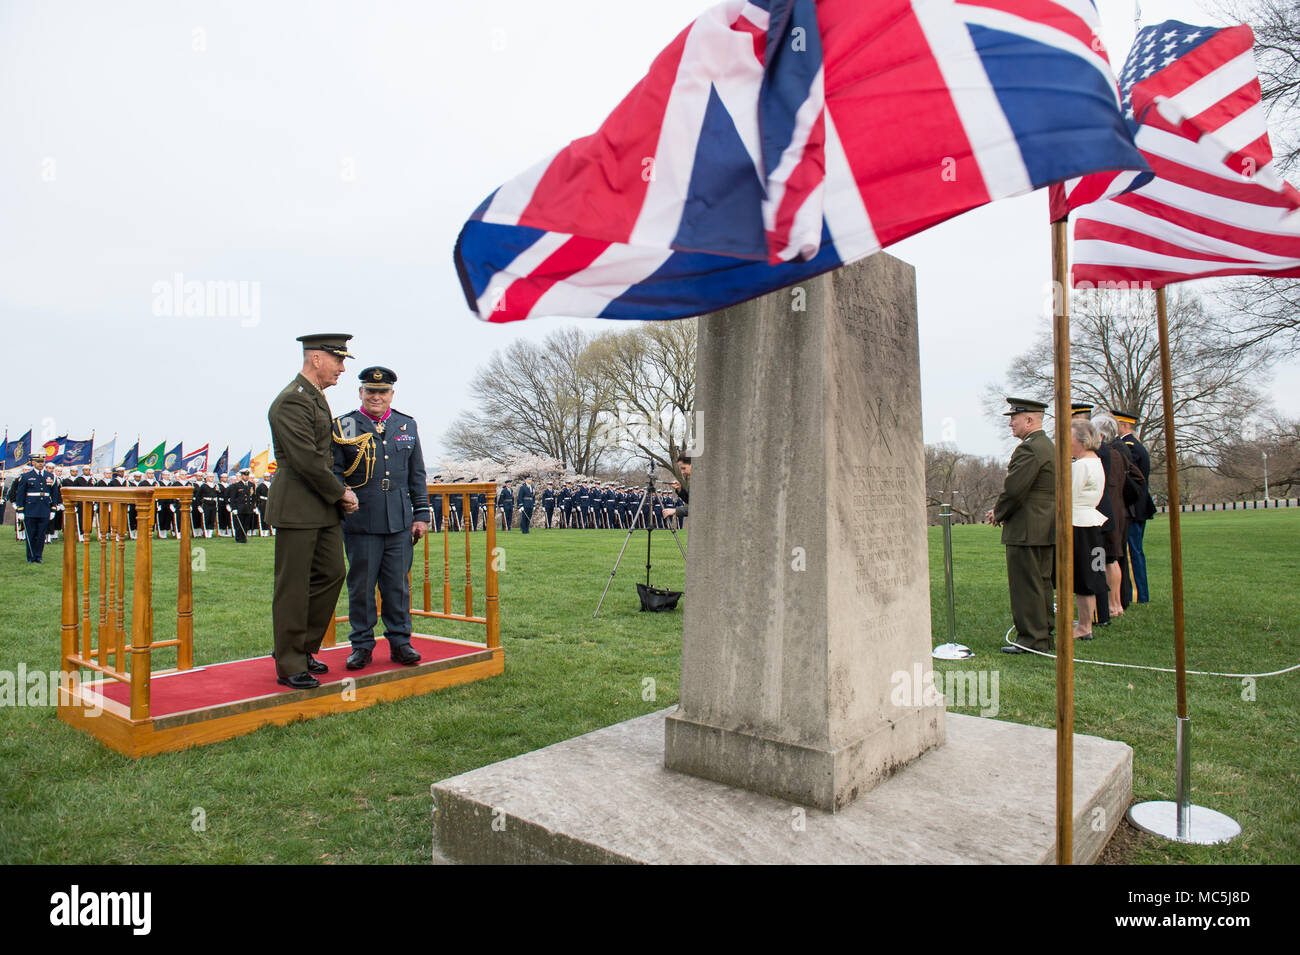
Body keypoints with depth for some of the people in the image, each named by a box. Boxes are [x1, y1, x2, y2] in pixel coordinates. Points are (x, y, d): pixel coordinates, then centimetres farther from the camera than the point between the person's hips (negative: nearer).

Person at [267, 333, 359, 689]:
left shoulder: (317, 398, 17)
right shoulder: (291, 401, -15)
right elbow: (307, 460, -21)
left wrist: (339, 494, 9)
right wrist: (341, 493, -10)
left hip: (323, 507, 10)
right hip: (297, 508, -10)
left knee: (331, 574, 12)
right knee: (293, 587, -1)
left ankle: (301, 648, 26)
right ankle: (289, 666, 10)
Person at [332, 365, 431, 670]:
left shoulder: (407, 426, 12)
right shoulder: (343, 427, 3)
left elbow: (417, 474, 14)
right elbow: (333, 470, 4)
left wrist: (421, 514, 9)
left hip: (400, 522, 2)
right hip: (360, 522, -2)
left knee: (398, 584, 7)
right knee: (361, 585, 4)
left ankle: (400, 641, 19)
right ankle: (362, 644, 17)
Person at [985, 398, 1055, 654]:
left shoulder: (1029, 449, -18)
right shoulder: (1047, 445, 17)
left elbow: (1014, 489, -22)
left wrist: (998, 513, -4)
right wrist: (1001, 510, 12)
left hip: (1026, 531, -11)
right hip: (1046, 528, 11)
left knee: (1025, 585, -4)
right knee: (1041, 583, 15)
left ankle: (1031, 638, 1)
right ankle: (1045, 636, 23)